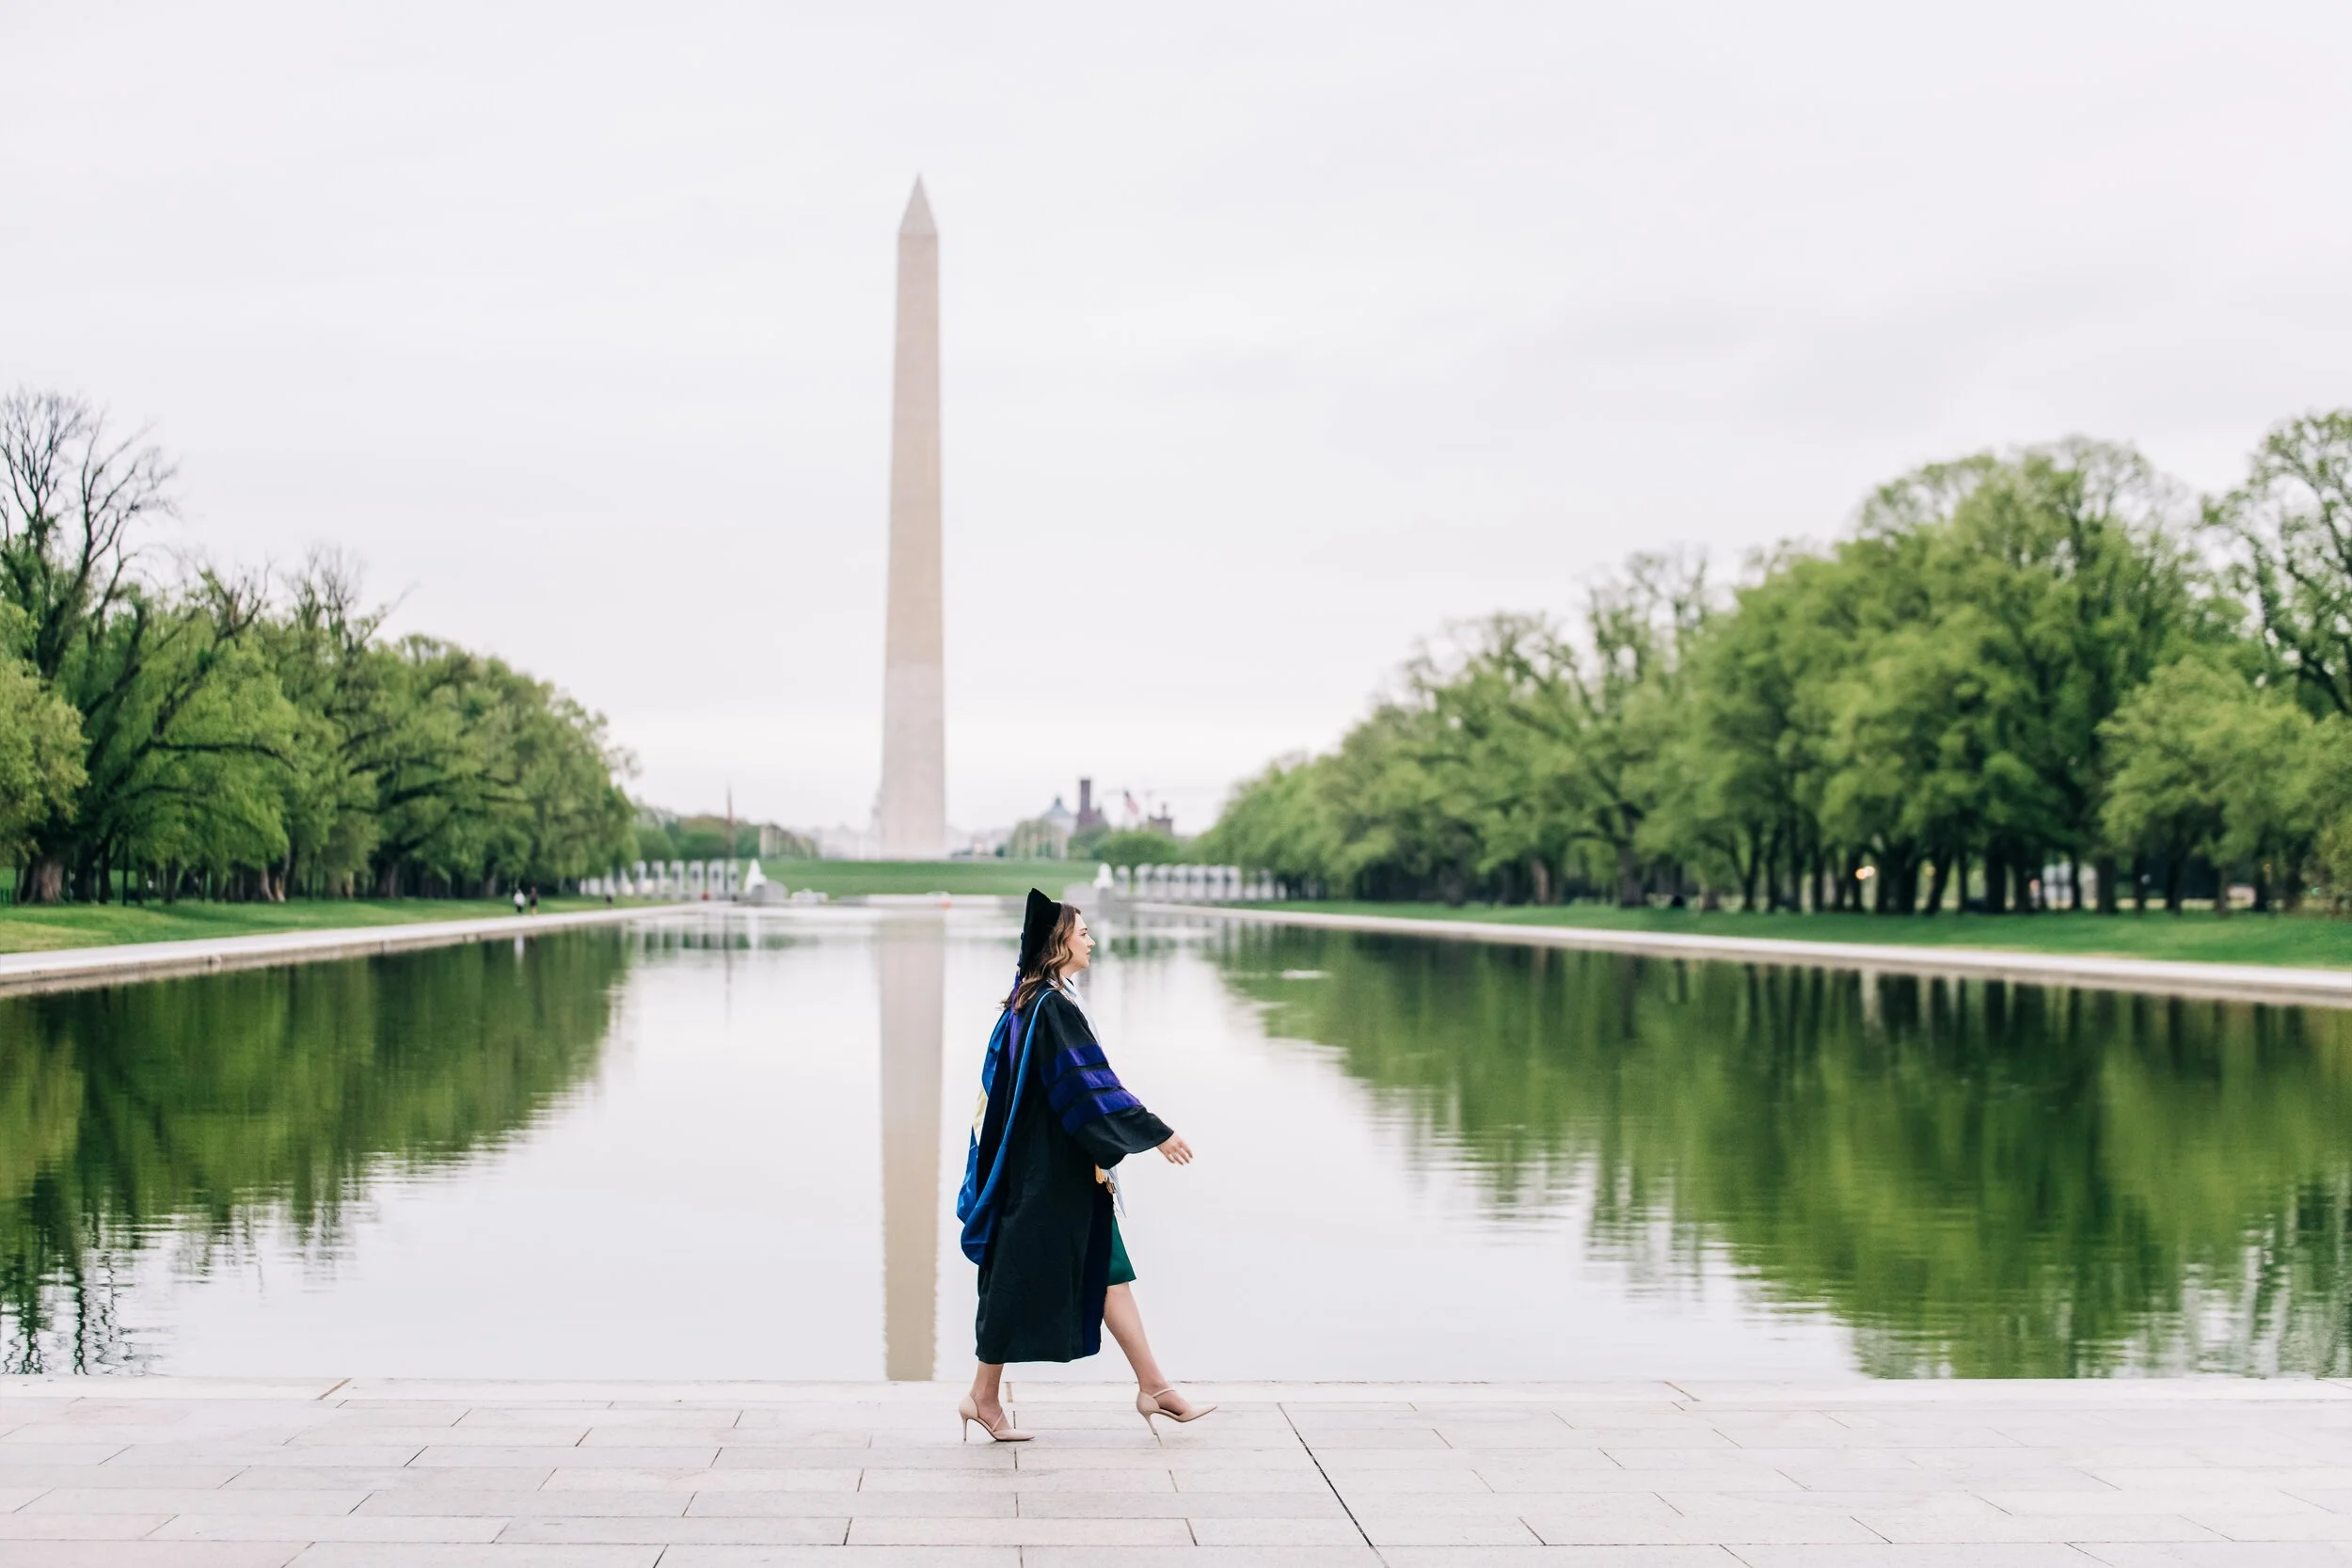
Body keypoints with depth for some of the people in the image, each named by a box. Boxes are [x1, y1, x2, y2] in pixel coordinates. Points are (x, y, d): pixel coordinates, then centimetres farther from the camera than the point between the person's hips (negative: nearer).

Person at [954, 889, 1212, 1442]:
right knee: (1023, 1277, 0)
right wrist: (1155, 1133, -16)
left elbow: (999, 1081, 18)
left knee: (1109, 1272, 9)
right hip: (1051, 1173, -10)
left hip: (1062, 1170, 10)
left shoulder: (1027, 1003, 11)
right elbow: (1091, 1085, -22)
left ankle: (1153, 1388, 12)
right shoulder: (1055, 1007, -19)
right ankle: (985, 1394, 10)